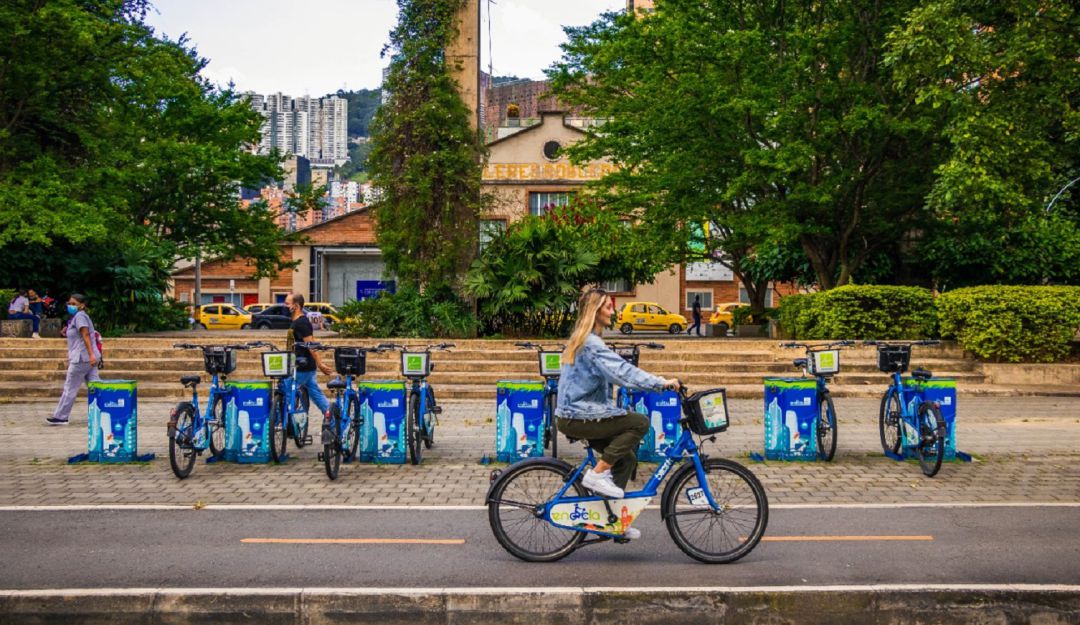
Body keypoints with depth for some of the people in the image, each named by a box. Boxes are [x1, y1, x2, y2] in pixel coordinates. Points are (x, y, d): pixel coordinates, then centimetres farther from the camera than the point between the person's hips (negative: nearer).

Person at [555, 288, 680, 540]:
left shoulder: (584, 340, 16)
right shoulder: (591, 342, -17)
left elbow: (615, 370, 22)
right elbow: (621, 371, -27)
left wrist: (656, 382, 17)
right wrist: (661, 383, -29)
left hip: (575, 414, 10)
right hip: (578, 418, -10)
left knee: (626, 459, 13)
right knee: (640, 422, -13)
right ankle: (597, 473, -9)